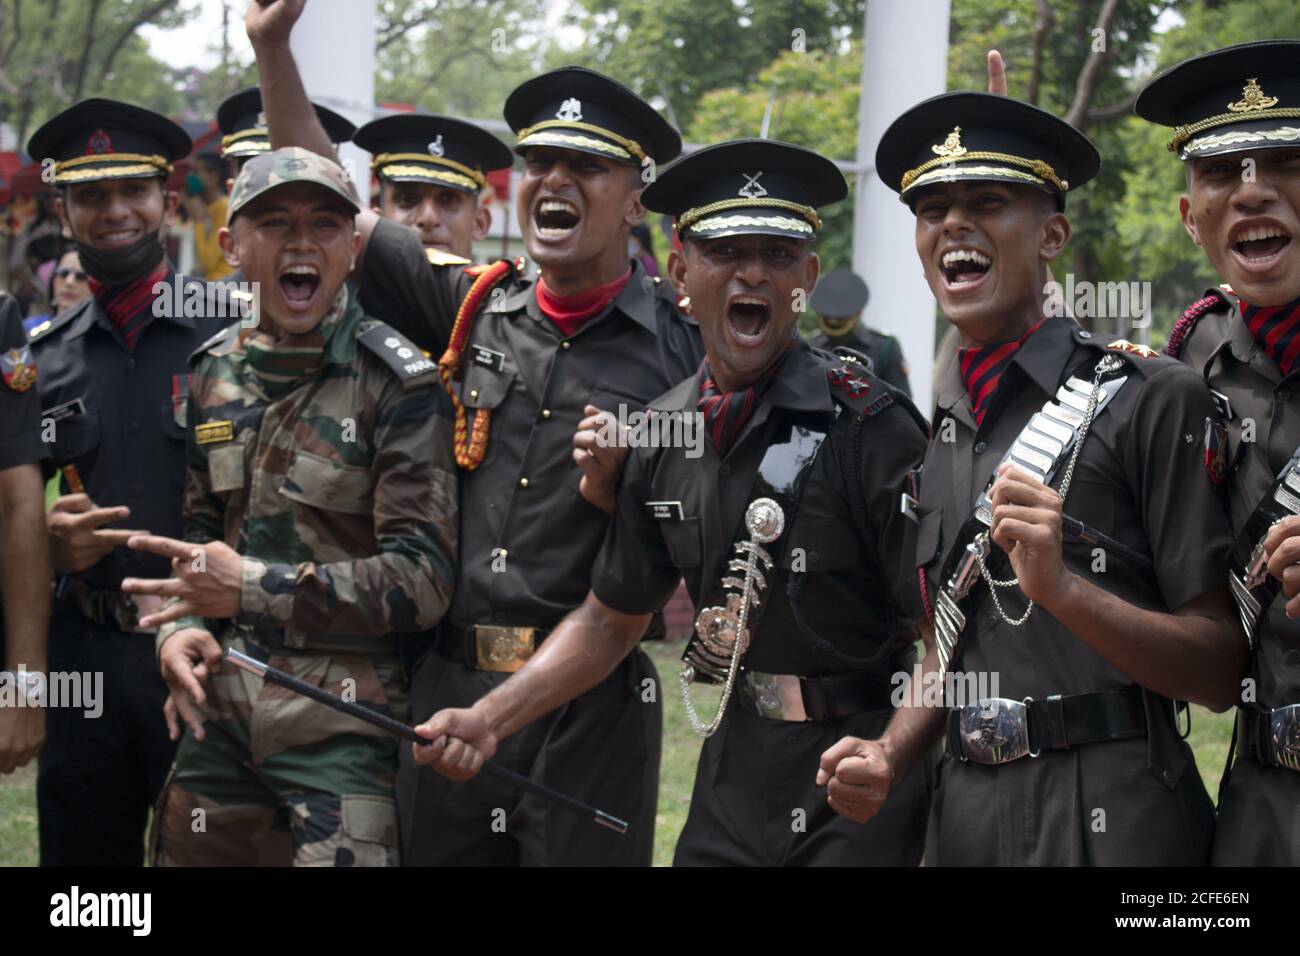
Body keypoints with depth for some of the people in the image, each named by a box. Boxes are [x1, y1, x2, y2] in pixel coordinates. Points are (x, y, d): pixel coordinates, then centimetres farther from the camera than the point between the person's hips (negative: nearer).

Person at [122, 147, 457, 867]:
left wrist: (251, 589, -18)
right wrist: (180, 629, -1)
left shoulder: (398, 381, -9)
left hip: (341, 717, -6)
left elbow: (421, 579, -14)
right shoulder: (217, 371, 10)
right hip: (218, 706, 6)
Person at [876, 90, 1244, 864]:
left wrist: (1063, 588, -21)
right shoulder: (938, 430, 12)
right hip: (964, 818, 6)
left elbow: (1221, 674, -9)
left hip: (1114, 820, -5)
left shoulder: (1151, 400, -6)